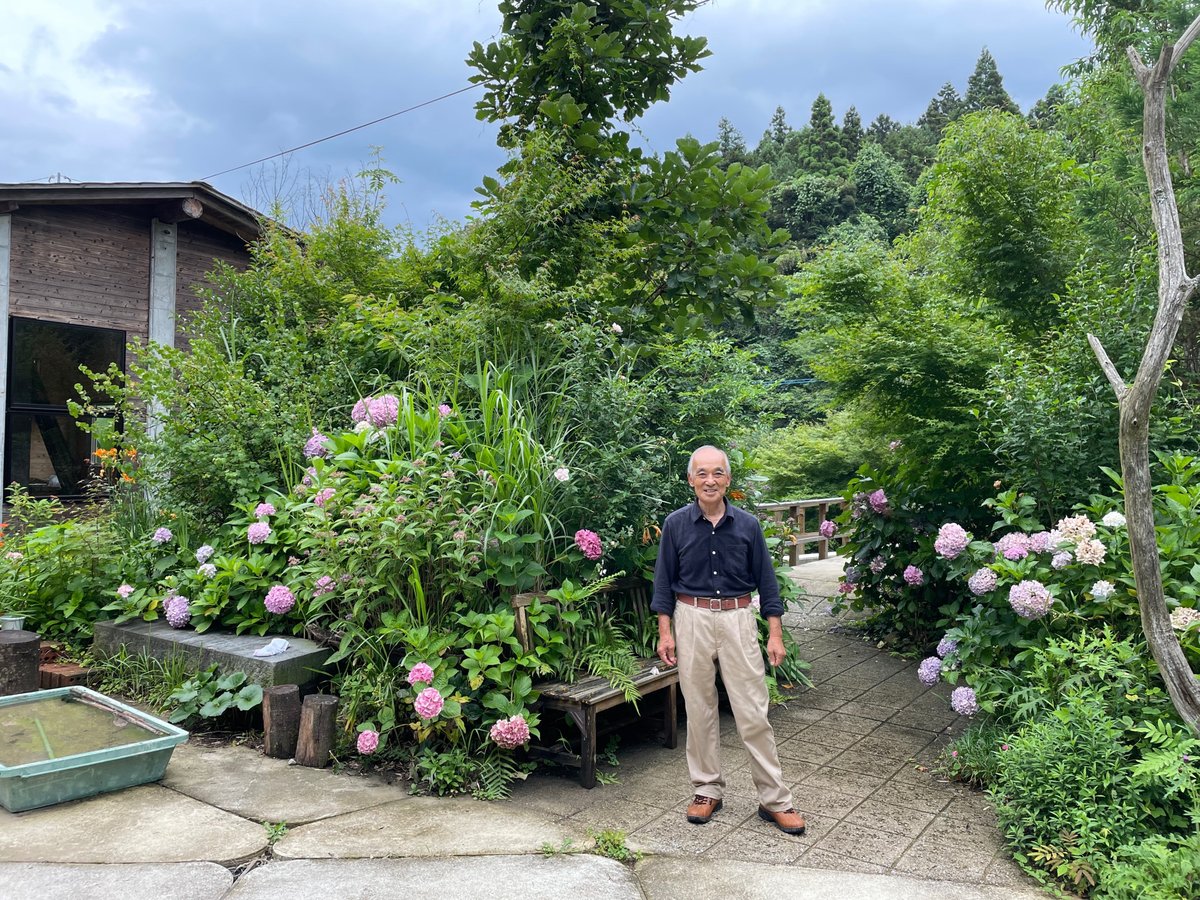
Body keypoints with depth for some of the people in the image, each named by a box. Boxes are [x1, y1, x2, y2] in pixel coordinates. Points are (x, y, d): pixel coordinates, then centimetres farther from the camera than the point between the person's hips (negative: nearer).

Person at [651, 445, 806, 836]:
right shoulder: (675, 524, -1)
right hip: (692, 619, 1)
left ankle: (774, 799, 12)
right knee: (699, 709, 9)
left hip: (738, 618, 0)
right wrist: (665, 632, -1)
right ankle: (707, 790, 25)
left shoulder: (748, 525, 0)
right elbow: (664, 582, 4)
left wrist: (775, 634, 1)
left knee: (753, 712, 1)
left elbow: (765, 580, 4)